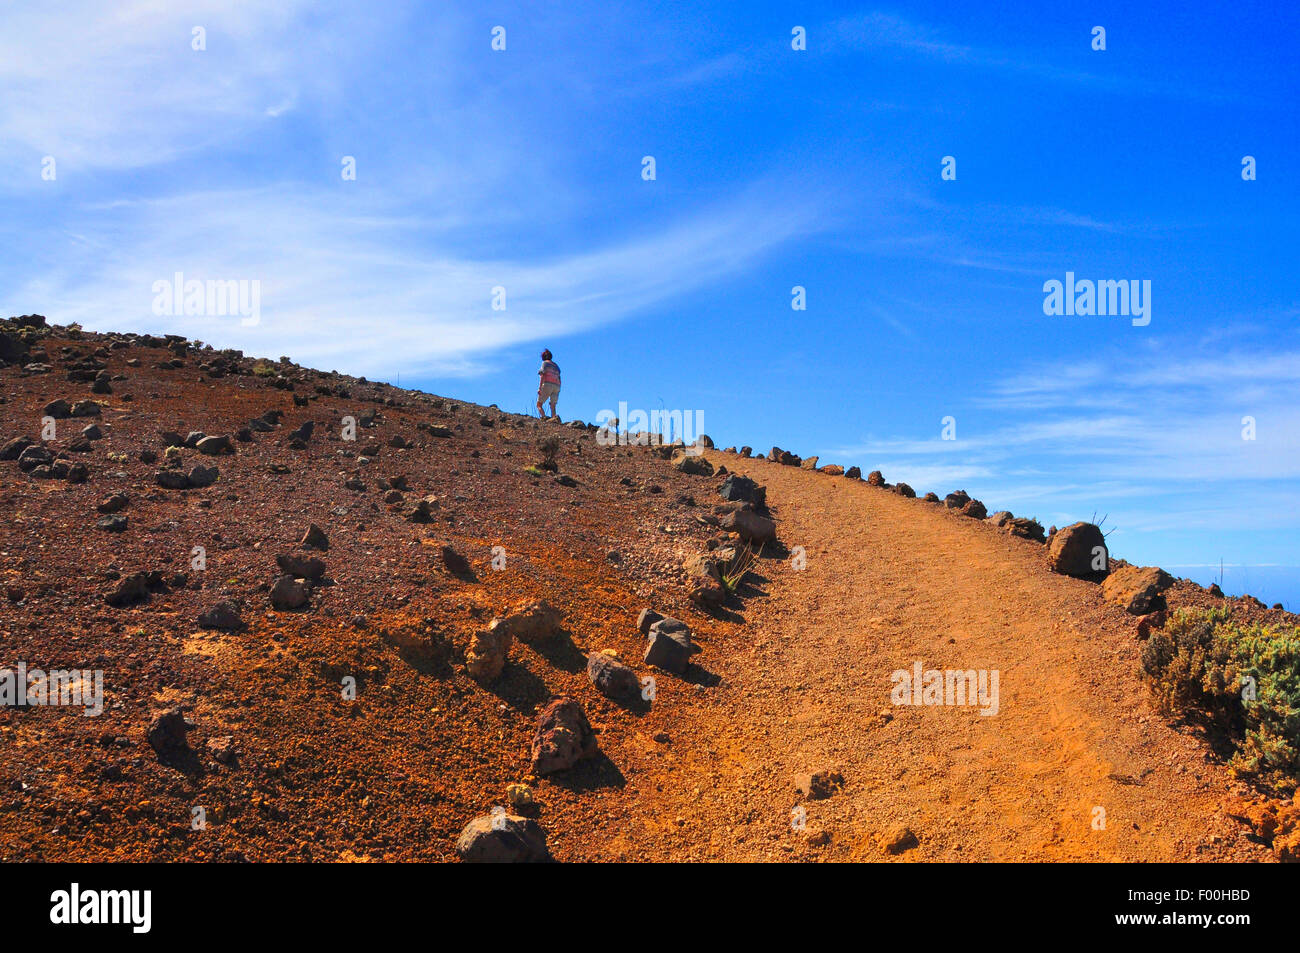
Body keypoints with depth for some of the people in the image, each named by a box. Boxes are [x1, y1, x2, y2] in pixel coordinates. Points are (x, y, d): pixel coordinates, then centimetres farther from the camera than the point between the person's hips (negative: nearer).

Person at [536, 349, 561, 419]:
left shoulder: (545, 363, 6)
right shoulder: (556, 365, 25)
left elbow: (543, 375, -8)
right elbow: (559, 380, 20)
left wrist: (539, 388, -14)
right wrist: (558, 391, 22)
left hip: (547, 385, -6)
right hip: (556, 386, 6)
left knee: (539, 405, -2)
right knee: (553, 407, 2)